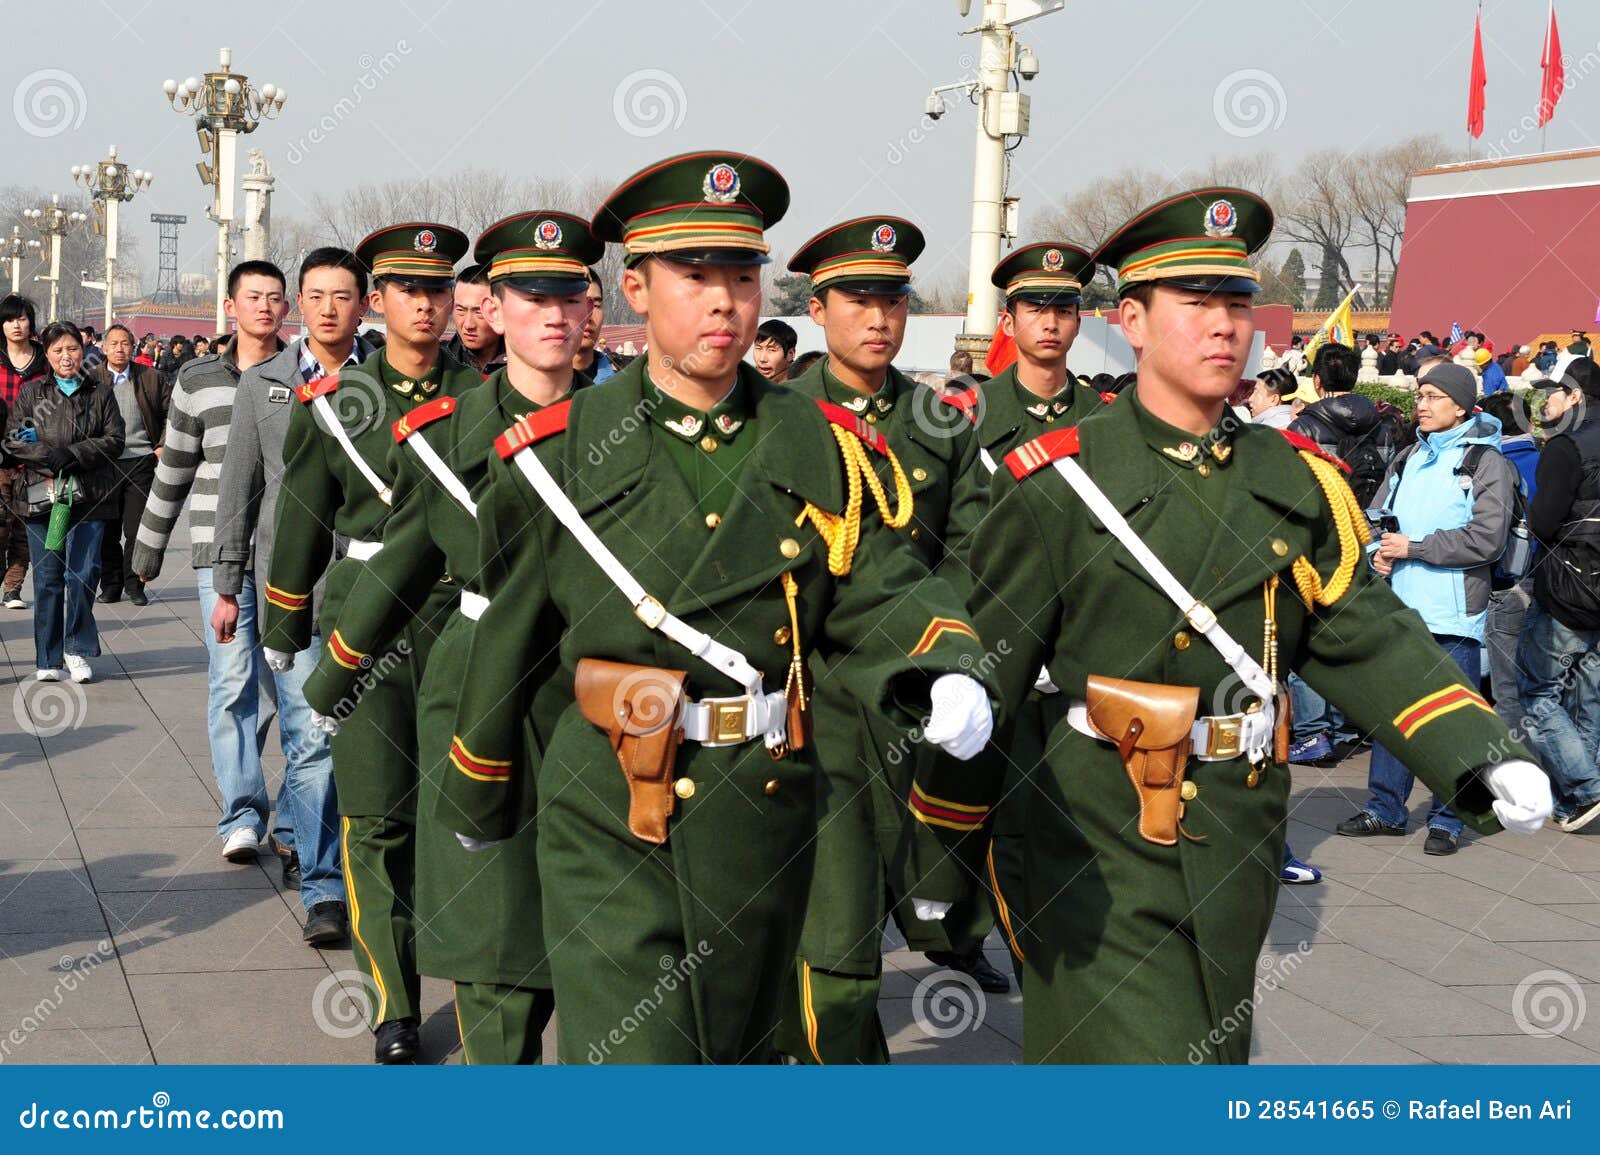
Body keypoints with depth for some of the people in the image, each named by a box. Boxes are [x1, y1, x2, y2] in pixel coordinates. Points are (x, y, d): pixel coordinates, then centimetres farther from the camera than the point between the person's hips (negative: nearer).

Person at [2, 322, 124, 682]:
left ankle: (77, 649, 8)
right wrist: (49, 458, -13)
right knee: (47, 577, 2)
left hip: (88, 499, 0)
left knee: (83, 574, -8)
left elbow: (114, 440, 1)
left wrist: (70, 455, -11)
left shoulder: (100, 394, 10)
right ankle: (48, 659, 10)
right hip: (40, 497, 1)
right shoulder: (31, 392, 10)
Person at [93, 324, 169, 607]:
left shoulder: (150, 378, 5)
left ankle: (134, 585, 10)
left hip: (142, 460, 0)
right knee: (107, 530, 4)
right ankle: (111, 585, 15)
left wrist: (164, 446, 3)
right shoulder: (92, 379, 5)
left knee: (137, 529, -1)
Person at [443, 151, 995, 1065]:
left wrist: (947, 676, -24)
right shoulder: (560, 452, -1)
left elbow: (883, 594, -1)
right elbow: (509, 636, 8)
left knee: (740, 1049, 20)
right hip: (609, 820, -3)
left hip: (768, 812, 3)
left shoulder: (827, 450, 3)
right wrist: (478, 800, 18)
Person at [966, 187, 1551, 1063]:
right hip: (1103, 848, -5)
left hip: (1239, 847, 5)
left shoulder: (1297, 480, 6)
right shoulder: (1057, 481, -7)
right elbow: (985, 666, -3)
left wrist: (1486, 761, -8)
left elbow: (1368, 642, 6)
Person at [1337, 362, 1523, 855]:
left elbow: (1486, 539, -15)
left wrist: (1412, 547, -14)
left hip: (1453, 615, -6)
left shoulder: (1486, 461, -6)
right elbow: (1376, 514, 19)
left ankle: (1447, 818, 11)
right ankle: (1385, 808, 21)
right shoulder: (1408, 459, 14)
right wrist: (1379, 550, -3)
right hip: (1400, 608, 6)